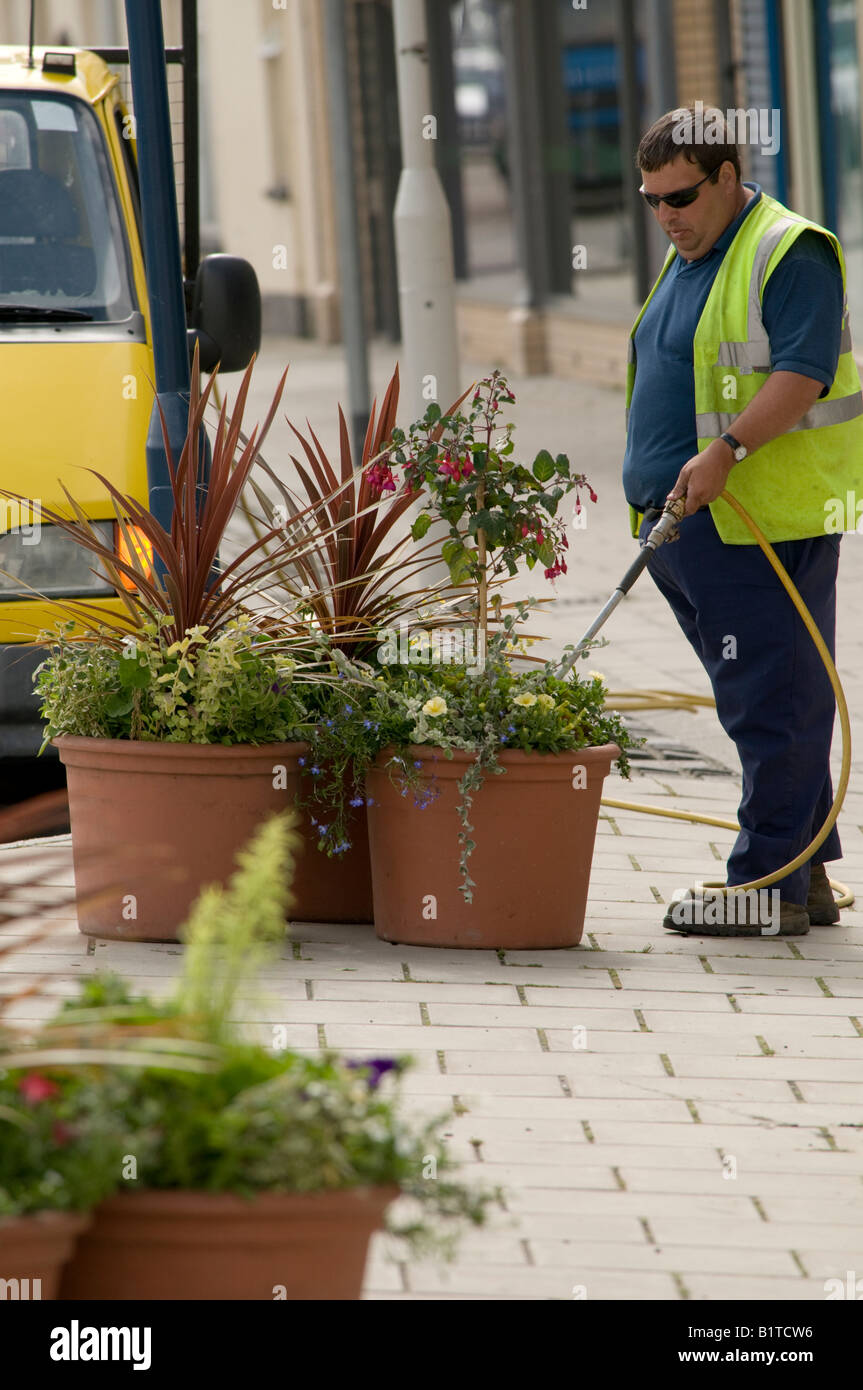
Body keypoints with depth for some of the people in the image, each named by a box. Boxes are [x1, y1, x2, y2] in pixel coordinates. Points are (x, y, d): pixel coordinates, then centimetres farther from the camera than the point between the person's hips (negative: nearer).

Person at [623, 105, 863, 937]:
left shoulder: (788, 253, -9)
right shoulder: (687, 260, 21)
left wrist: (727, 449, -28)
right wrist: (657, 494, 22)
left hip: (764, 520, -10)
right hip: (689, 521, 10)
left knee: (771, 703, -9)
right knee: (763, 702, 11)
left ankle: (770, 884, -9)